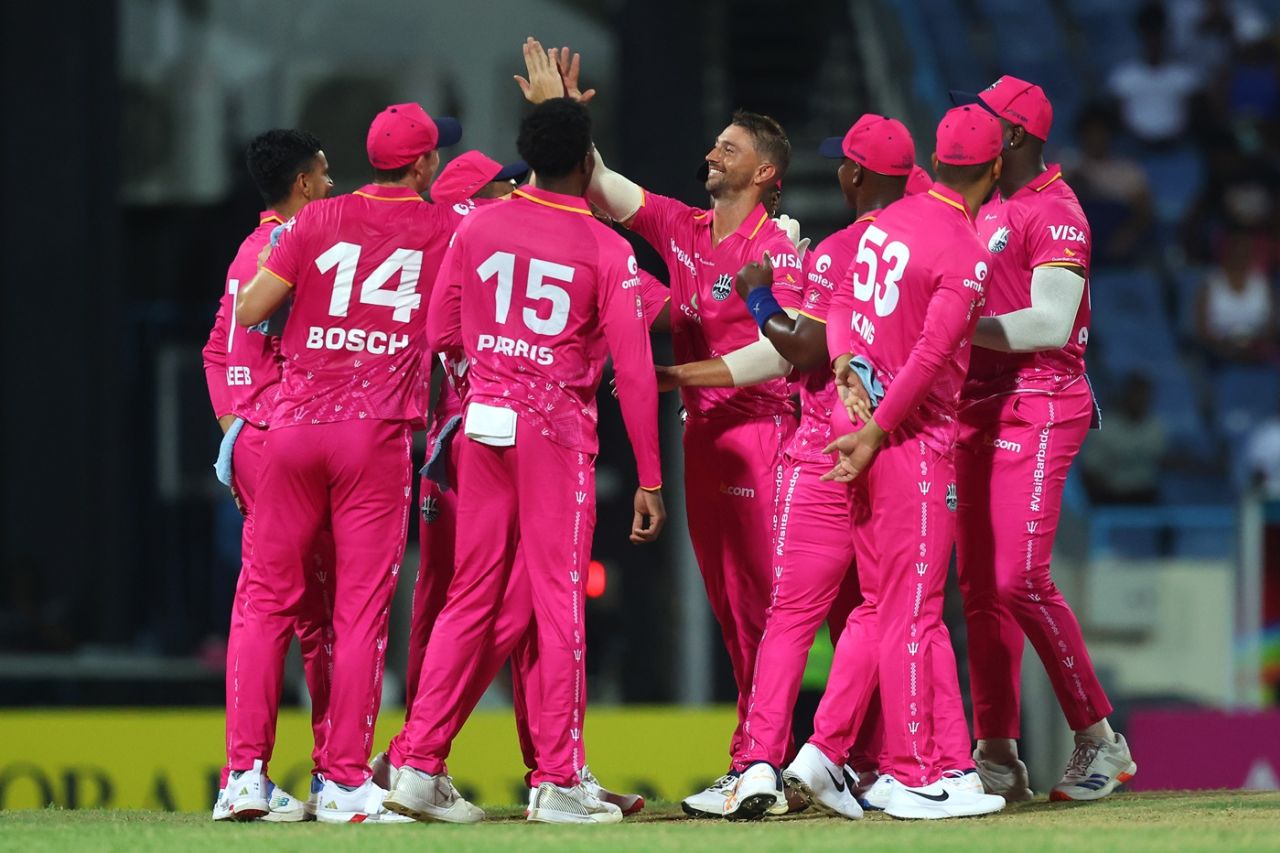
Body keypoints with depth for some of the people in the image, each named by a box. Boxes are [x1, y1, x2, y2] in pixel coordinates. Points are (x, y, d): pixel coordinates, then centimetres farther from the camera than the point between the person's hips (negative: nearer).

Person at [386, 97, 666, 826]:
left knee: (470, 597, 10)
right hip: (559, 430, -4)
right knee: (559, 602, 1)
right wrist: (650, 480, -5)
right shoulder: (606, 251, -6)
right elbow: (634, 370, -8)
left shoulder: (478, 226, 4)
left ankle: (421, 767, 7)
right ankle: (558, 781, 2)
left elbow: (441, 334, 8)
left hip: (484, 425, 4)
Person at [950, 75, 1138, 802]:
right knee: (980, 582, 6)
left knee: (1020, 578, -16)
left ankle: (1099, 739, -6)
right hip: (978, 408, 9)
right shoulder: (984, 213, 18)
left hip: (1038, 406, -9)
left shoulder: (1054, 211, -10)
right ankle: (998, 757, 9)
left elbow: (1051, 324, -19)